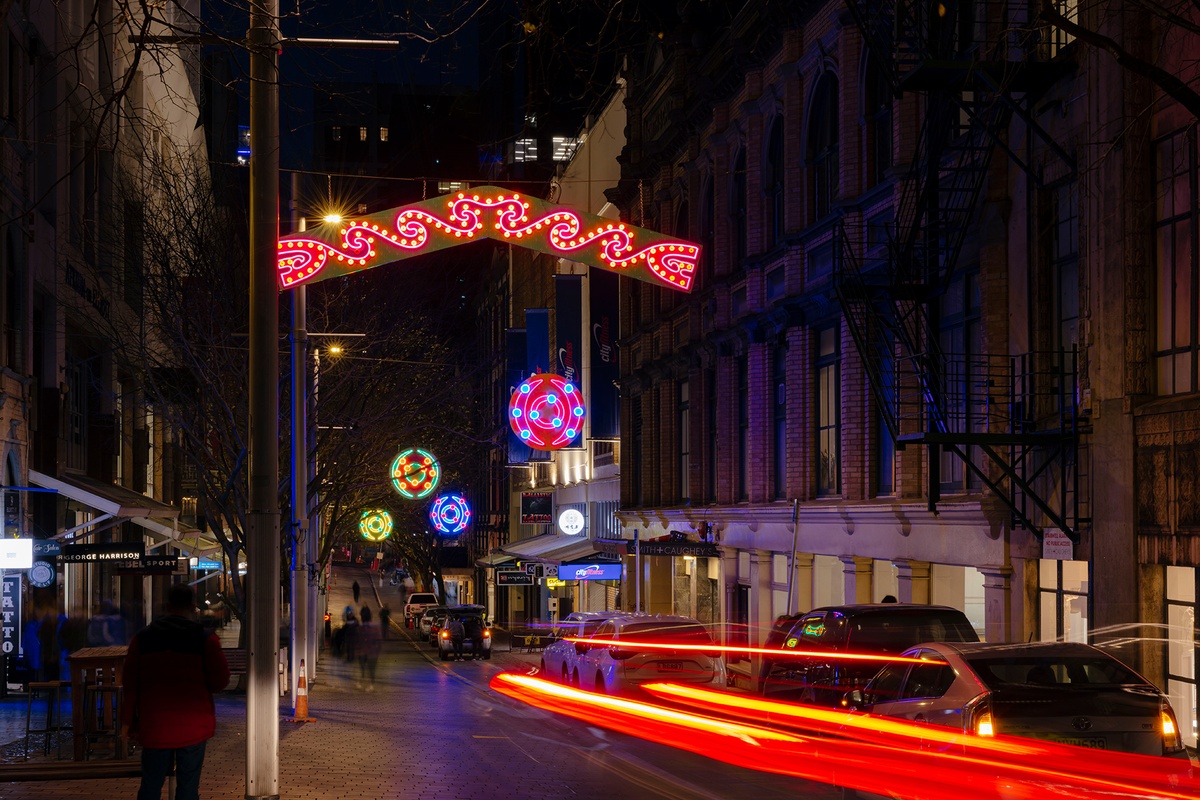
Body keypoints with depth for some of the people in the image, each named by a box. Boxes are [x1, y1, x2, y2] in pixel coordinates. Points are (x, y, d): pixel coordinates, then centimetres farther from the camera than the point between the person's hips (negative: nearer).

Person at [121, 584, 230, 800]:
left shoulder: (143, 638, 4)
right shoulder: (205, 639, -6)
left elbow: (130, 683, 4)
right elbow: (220, 680, -7)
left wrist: (128, 720, 10)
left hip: (154, 724, 2)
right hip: (193, 725, -2)